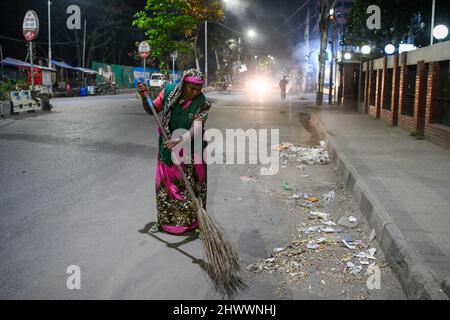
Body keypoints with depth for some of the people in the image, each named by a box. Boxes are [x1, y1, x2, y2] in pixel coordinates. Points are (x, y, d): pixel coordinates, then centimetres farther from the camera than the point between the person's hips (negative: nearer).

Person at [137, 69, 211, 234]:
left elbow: (196, 128, -32)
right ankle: (163, 221, 29)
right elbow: (152, 110, 3)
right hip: (167, 148, 3)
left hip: (190, 150, -2)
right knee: (164, 185, 12)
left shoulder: (202, 103, -19)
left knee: (192, 187, 5)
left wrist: (180, 140, -50)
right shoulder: (169, 91, -11)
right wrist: (144, 98, -17)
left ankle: (195, 221, 22)